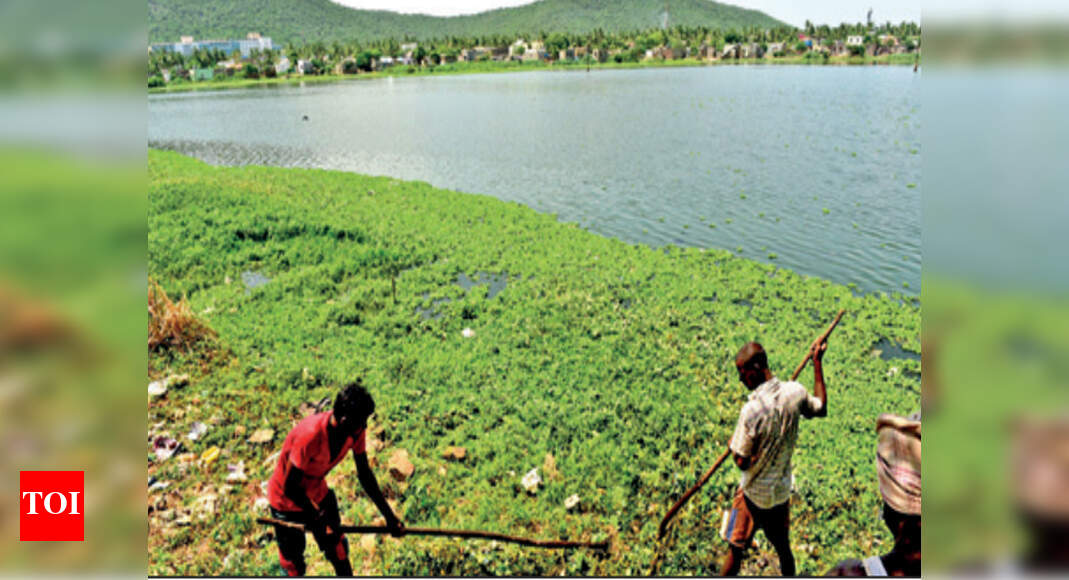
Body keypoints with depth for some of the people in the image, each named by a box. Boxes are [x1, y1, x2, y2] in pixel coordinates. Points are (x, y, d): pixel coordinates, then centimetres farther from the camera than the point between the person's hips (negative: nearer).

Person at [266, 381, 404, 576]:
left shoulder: (355, 430, -19)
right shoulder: (310, 435, -38)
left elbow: (364, 474, -7)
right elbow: (290, 488, -27)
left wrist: (389, 515, -7)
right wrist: (321, 518, -18)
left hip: (318, 494, 5)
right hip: (287, 502, -5)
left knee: (338, 550, 15)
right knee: (294, 565, 12)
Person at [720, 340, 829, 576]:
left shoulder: (751, 410, -30)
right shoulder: (795, 392, -13)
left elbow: (742, 462, -22)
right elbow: (821, 408, 12)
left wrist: (733, 443, 0)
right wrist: (818, 363, 15)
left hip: (754, 494, -5)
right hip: (782, 490, 5)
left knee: (735, 551, 10)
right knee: (784, 549, 24)